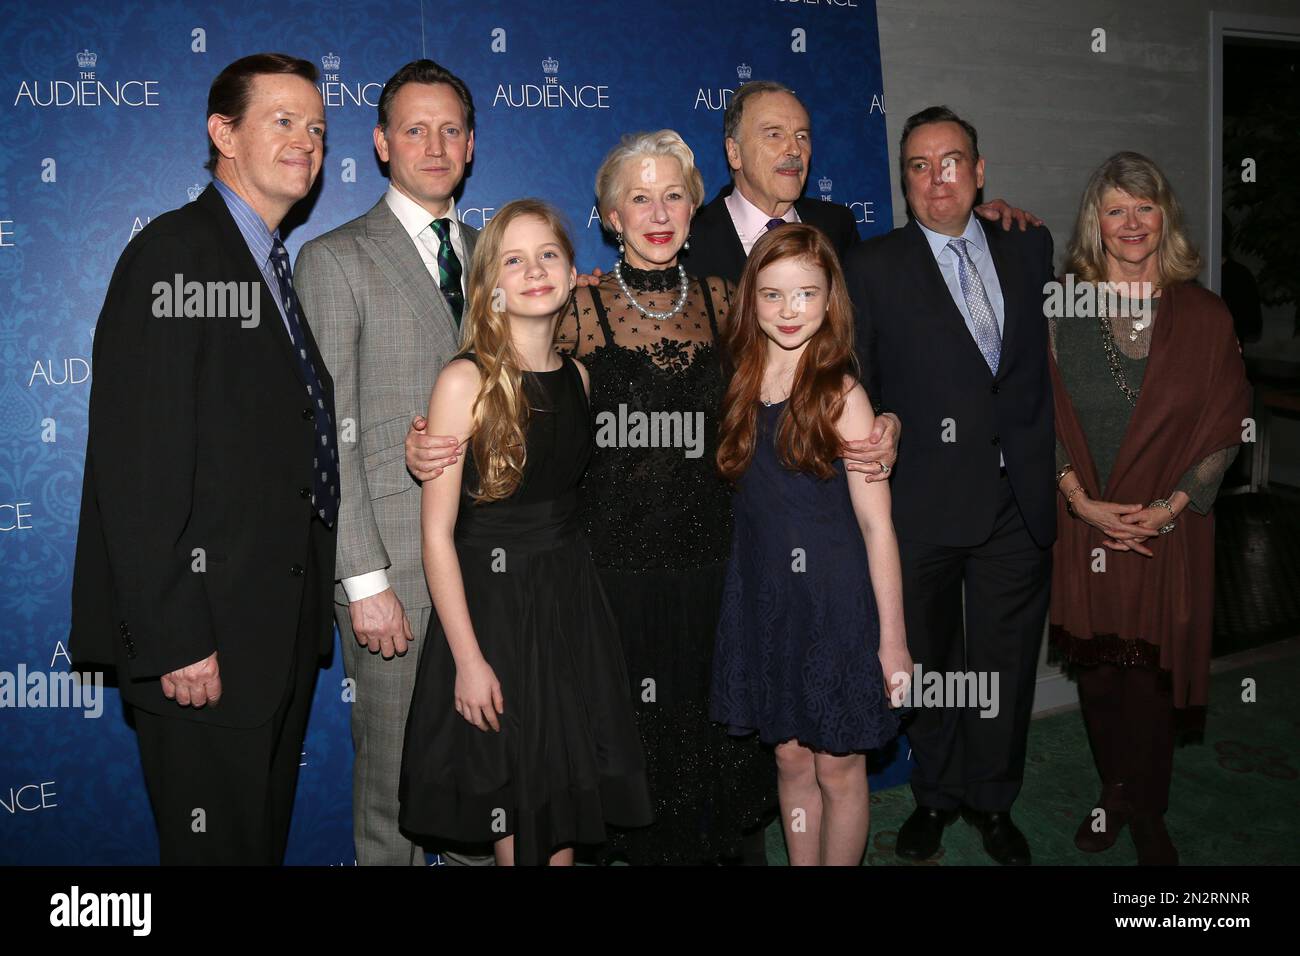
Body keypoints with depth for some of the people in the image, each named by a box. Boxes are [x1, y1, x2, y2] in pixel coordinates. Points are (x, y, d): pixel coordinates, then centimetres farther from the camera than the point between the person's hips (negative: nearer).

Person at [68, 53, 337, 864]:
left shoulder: (279, 269, 15)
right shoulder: (173, 255, -13)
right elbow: (137, 468, -20)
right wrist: (174, 639, -22)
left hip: (283, 627, 9)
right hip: (207, 630, -9)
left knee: (267, 834, 21)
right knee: (215, 845, 5)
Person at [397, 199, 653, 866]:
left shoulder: (577, 376, 3)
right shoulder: (466, 382, -13)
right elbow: (436, 532, -14)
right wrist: (468, 657, -15)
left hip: (572, 595, 5)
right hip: (493, 600, -5)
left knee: (571, 781, 15)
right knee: (514, 796, 9)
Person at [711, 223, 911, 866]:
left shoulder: (840, 393, -11)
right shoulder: (743, 386, 2)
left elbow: (876, 524, -11)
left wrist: (892, 638, -10)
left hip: (834, 601, -4)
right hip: (763, 599, 4)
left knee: (838, 768, 9)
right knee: (790, 759, 15)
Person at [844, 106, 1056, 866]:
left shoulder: (1029, 248, 9)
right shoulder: (874, 268, -1)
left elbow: (1050, 352, 11)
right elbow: (852, 394, -1)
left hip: (1019, 498, 2)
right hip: (924, 502, -2)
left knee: (1005, 660, 11)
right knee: (929, 660, 13)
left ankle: (993, 799, 31)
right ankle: (937, 794, 33)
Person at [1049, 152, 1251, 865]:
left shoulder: (1205, 317, 1)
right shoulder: (1062, 310, 1)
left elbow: (1225, 428, 1)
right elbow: (1043, 418, 0)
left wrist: (1171, 504, -10)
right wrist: (1084, 502, -10)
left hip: (1169, 530, -1)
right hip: (1085, 524, 1)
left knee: (1150, 677, 3)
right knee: (1096, 671, 9)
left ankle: (1147, 816, 23)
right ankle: (1114, 792, 31)